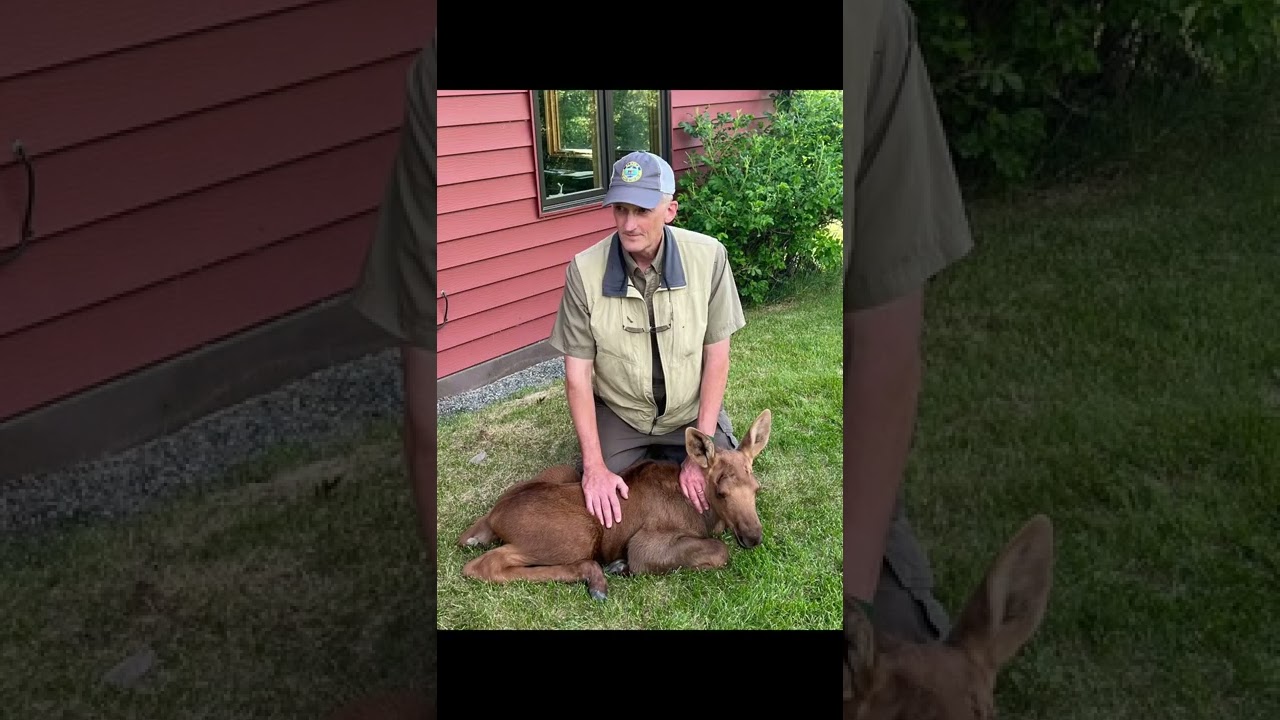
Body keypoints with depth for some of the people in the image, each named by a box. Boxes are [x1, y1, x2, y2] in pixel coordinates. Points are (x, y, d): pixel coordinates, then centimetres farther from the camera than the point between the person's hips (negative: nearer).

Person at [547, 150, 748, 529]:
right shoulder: (584, 270, -21)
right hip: (618, 413, 0)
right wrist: (595, 466, -17)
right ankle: (644, 453, 22)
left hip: (692, 410, 0)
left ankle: (666, 455, 21)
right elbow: (578, 373, -14)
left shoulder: (709, 257, -21)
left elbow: (716, 354, -12)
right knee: (598, 505, -9)